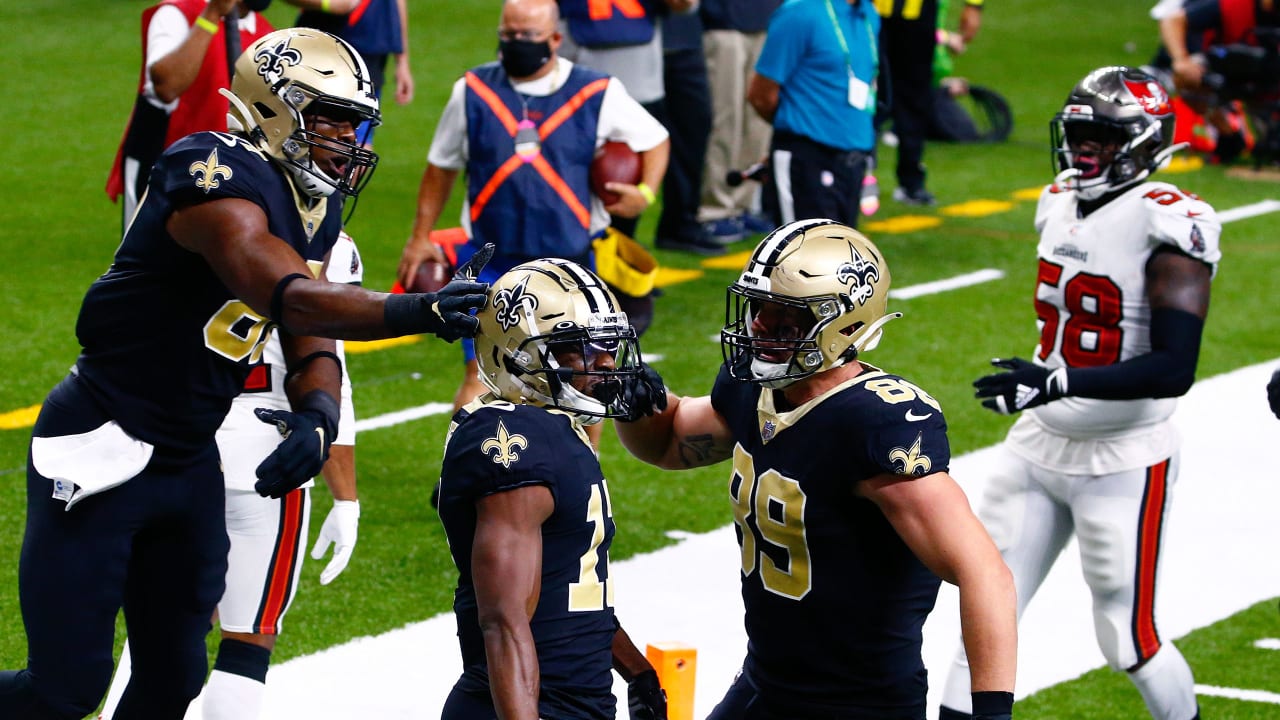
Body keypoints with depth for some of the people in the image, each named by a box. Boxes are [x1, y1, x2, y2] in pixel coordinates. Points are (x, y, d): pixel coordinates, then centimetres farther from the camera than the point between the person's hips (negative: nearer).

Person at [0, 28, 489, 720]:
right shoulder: (216, 175, -22)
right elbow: (283, 296, -37)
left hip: (189, 463, 9)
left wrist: (316, 419, -16)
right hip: (99, 449, -9)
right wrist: (418, 311, -48)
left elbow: (312, 351, 7)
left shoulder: (315, 213, 7)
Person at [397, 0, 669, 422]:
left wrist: (645, 192, -6)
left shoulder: (597, 95, -2)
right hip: (492, 262, 0)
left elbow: (655, 140, 12)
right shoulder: (474, 91, 3)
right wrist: (420, 237, 14)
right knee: (480, 376, -12)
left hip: (572, 261, 0)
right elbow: (442, 167, 15)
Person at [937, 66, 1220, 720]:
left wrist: (1056, 382, -34)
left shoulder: (1166, 224, -20)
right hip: (1039, 447, 7)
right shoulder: (1061, 204, 5)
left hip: (1124, 463, -7)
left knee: (1129, 643, 3)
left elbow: (1174, 369, -27)